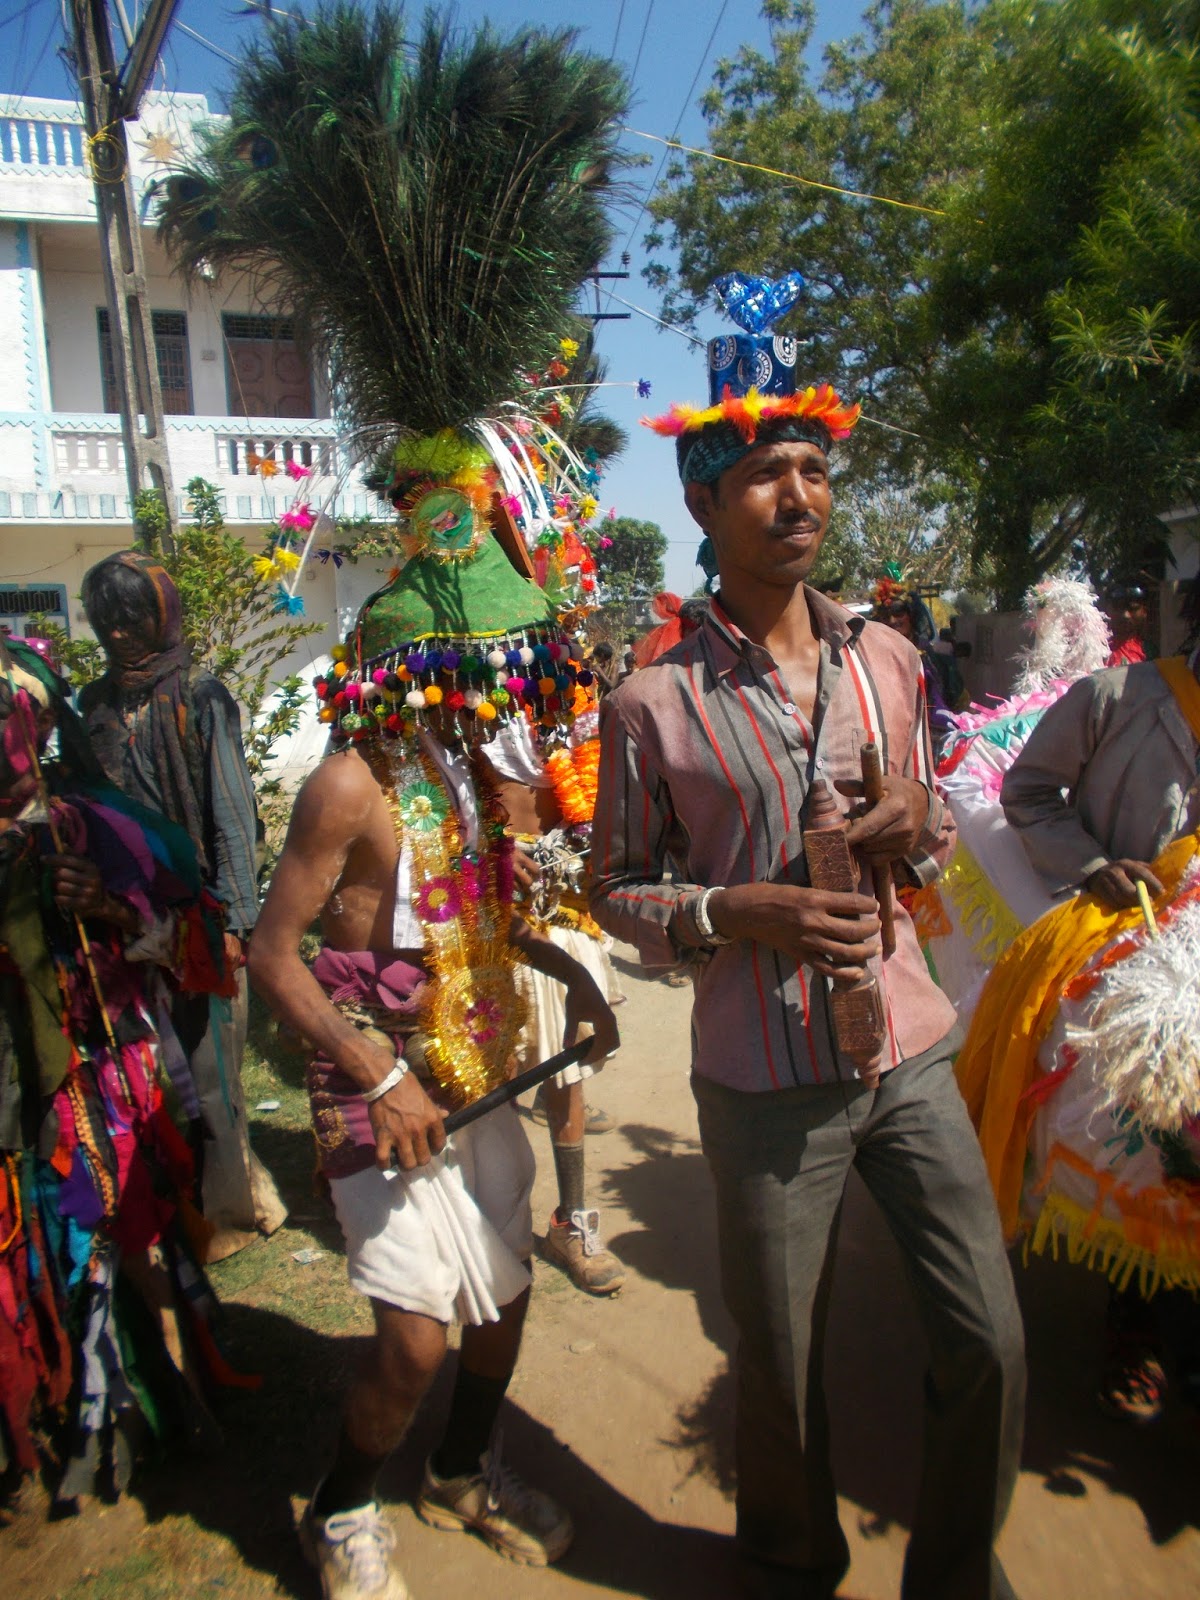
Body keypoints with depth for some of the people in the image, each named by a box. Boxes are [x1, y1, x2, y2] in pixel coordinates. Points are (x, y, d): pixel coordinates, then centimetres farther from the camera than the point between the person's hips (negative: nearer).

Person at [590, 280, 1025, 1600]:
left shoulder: (887, 659, 4)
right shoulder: (655, 701, -10)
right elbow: (617, 892, -4)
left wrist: (917, 832, -9)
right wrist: (738, 913, -21)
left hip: (910, 1052, 4)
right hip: (767, 1081, -3)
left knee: (990, 1348, 9)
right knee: (782, 1369, 14)